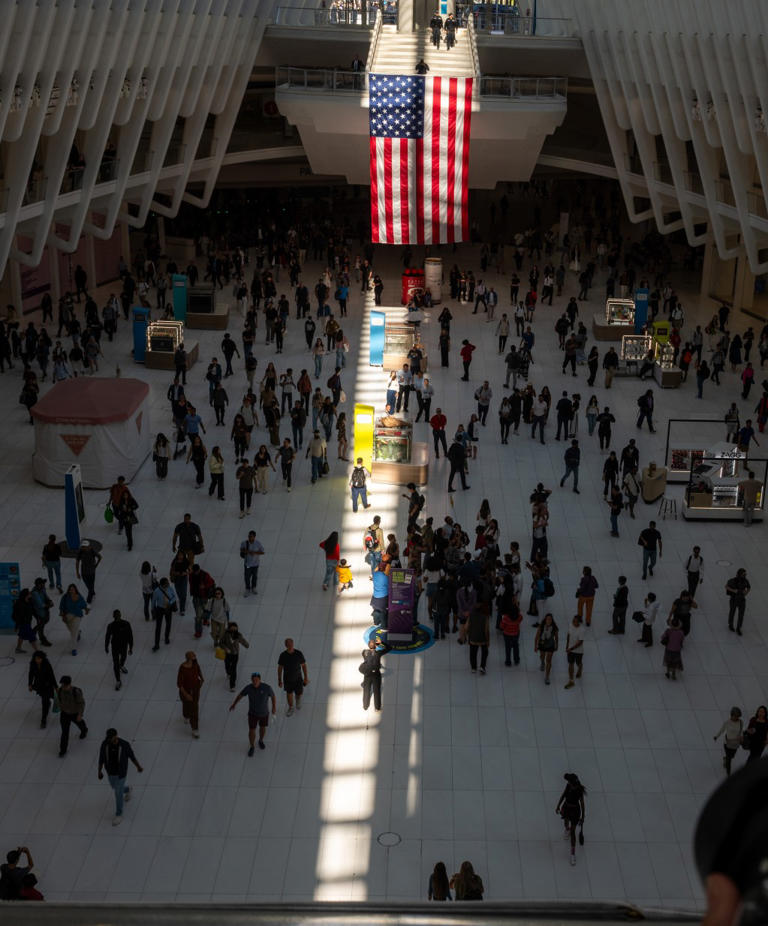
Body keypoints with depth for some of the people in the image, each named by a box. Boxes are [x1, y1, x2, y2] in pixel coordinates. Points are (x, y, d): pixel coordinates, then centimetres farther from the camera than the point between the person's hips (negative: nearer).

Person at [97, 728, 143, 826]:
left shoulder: (124, 744, -33)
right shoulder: (104, 744, -24)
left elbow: (132, 756, -14)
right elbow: (101, 757, -8)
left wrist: (138, 767, 1)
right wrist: (99, 772, 2)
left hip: (121, 773, -4)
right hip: (110, 771, 4)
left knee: (118, 794, 11)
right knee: (114, 787, 30)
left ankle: (118, 815, 34)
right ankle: (127, 790, 65)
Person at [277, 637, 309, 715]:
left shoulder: (299, 653, -21)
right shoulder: (282, 655, -20)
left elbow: (304, 665, -9)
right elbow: (280, 668, -7)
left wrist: (306, 677, -5)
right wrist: (279, 680, -1)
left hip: (298, 678, 0)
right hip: (287, 679, 0)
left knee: (299, 694, 13)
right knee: (289, 693, 18)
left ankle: (298, 698, 51)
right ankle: (290, 708, 45)